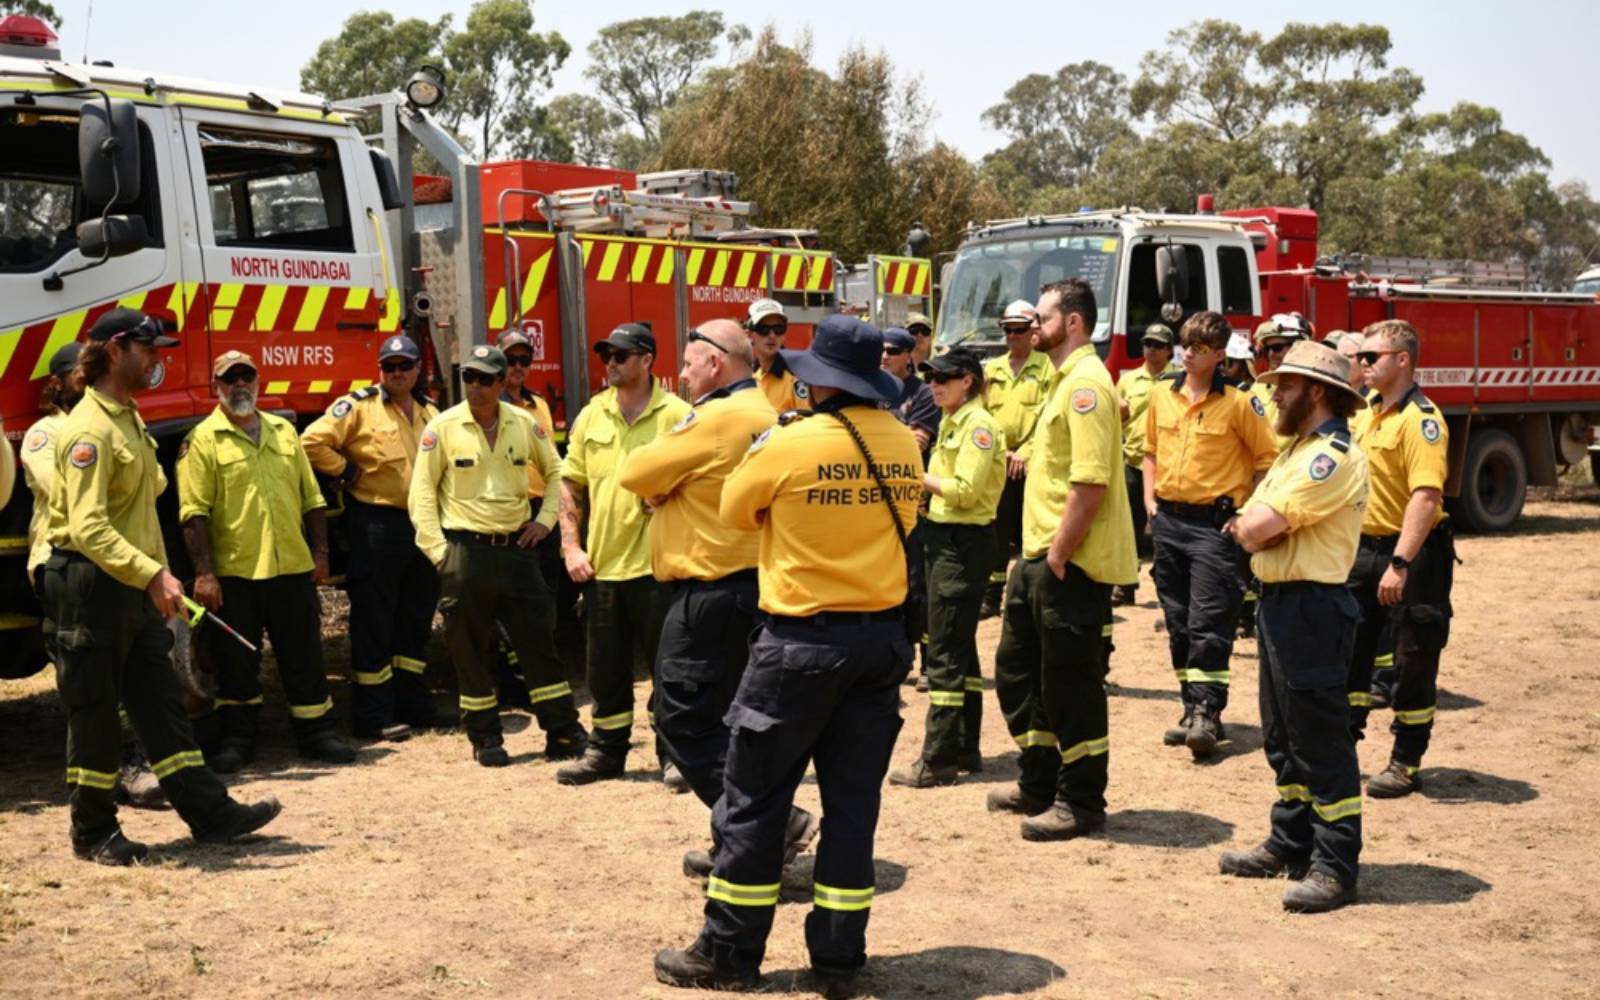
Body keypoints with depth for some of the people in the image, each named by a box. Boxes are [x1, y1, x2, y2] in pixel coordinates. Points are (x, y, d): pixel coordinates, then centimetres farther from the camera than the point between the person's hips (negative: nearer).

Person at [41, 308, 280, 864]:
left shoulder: (128, 418, 14)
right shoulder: (89, 429, -17)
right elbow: (88, 529, -26)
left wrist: (157, 577, 19)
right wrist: (153, 574, -34)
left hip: (133, 587, 10)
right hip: (89, 588, -9)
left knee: (162, 706, 10)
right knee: (94, 715, 2)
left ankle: (210, 814, 14)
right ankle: (93, 834, 15)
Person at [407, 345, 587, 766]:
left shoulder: (524, 425, 4)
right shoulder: (442, 428, -4)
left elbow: (557, 473, 17)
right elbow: (422, 493, -2)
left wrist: (545, 519, 5)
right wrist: (437, 550, -8)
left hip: (517, 548, 2)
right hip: (465, 552, -2)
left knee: (539, 642, 3)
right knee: (471, 651, 4)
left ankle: (564, 734, 9)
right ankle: (485, 739, 16)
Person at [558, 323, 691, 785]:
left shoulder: (676, 414, -6)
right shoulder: (591, 416, 8)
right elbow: (571, 484, 11)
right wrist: (571, 546, 4)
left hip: (657, 563, -5)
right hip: (601, 562, 5)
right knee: (605, 668, 14)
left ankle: (674, 755, 15)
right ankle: (606, 750, 28)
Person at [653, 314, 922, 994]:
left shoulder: (790, 443, -14)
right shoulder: (905, 447, 1)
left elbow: (736, 511, 2)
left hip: (802, 639, -5)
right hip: (882, 636, 5)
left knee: (754, 801, 7)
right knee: (853, 801, 11)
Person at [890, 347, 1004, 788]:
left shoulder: (978, 424, -14)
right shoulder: (951, 421, 15)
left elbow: (965, 490, -21)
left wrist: (919, 476, -11)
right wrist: (922, 481, -3)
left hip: (964, 541, -10)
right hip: (945, 537, 10)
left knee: (945, 651, -7)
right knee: (959, 645, 14)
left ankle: (937, 760, -3)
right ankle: (965, 748, 23)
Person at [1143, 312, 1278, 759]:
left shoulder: (1238, 404, -7)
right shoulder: (1162, 396, 8)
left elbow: (1268, 458, -2)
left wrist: (1248, 510, -9)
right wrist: (1150, 500, 10)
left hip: (1214, 521, -6)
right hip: (1168, 520, 6)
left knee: (1209, 622, -8)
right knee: (1178, 621, 10)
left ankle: (1207, 715, -7)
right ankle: (1193, 708, 19)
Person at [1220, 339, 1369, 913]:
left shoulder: (1334, 456, -17)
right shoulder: (1299, 448, 17)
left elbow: (1257, 526, -23)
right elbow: (1253, 529, 13)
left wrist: (1251, 525, -1)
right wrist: (1256, 527, -8)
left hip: (1311, 607, -11)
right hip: (1279, 601, 11)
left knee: (1321, 742, -5)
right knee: (1283, 738, 17)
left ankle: (1335, 866, 1)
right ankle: (1291, 843, 28)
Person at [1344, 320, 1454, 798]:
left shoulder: (1420, 418, -17)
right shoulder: (1367, 412, 10)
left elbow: (1427, 496, -25)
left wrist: (1400, 564, -30)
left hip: (1410, 553, -8)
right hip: (1364, 548, 9)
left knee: (1412, 663, 3)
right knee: (1349, 651, 13)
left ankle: (1406, 764, 13)